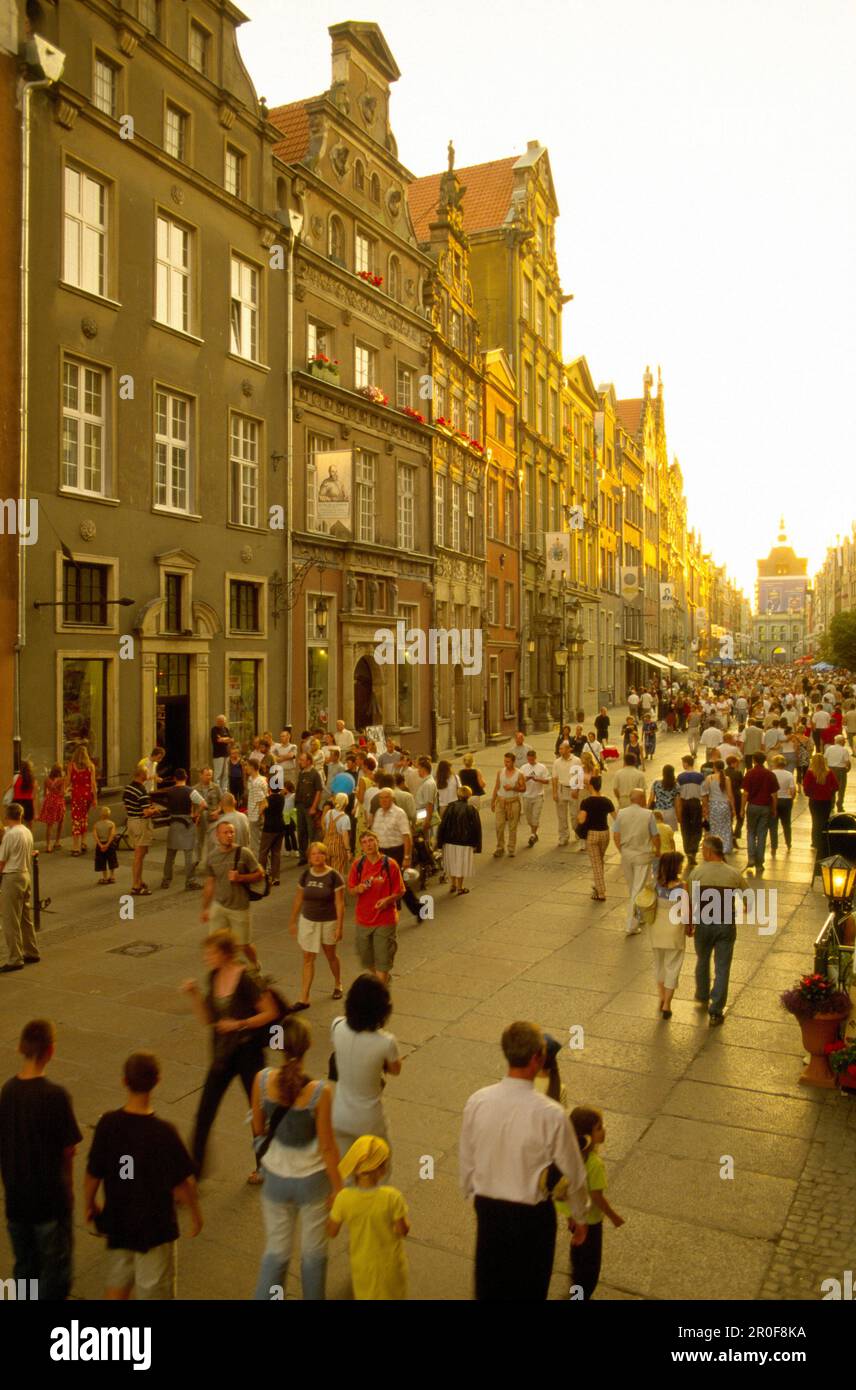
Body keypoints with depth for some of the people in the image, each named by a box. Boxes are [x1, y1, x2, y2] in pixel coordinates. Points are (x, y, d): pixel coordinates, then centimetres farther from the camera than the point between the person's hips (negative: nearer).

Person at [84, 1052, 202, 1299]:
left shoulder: (107, 1123, -16)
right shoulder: (163, 1132, -27)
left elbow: (93, 1174, -6)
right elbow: (181, 1184, -19)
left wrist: (90, 1205, 13)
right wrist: (195, 1213, -1)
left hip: (117, 1222, 4)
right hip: (155, 1226, -4)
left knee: (117, 1284, 26)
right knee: (154, 1290, 16)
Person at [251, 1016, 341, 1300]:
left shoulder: (263, 1080, -19)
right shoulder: (320, 1092, -28)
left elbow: (258, 1129, -2)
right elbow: (327, 1146, -17)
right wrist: (338, 1186, -3)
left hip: (276, 1178, 3)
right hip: (312, 1180, -2)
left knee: (276, 1250, 22)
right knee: (313, 1251, 22)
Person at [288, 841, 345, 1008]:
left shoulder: (334, 876, -16)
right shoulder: (305, 875, -5)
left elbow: (339, 903, -14)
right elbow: (298, 899, 4)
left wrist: (340, 926, -16)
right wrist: (293, 921, 7)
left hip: (328, 922, -3)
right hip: (308, 921, 3)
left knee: (330, 956, 17)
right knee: (308, 959, 2)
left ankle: (337, 985, 42)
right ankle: (304, 999, 5)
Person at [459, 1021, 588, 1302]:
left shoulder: (477, 1102, -16)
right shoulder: (550, 1114, -27)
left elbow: (466, 1162, -2)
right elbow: (572, 1173, -12)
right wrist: (580, 1217, 6)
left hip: (488, 1208, 3)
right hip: (532, 1214, -3)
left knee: (490, 1282, 25)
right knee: (529, 1287, 23)